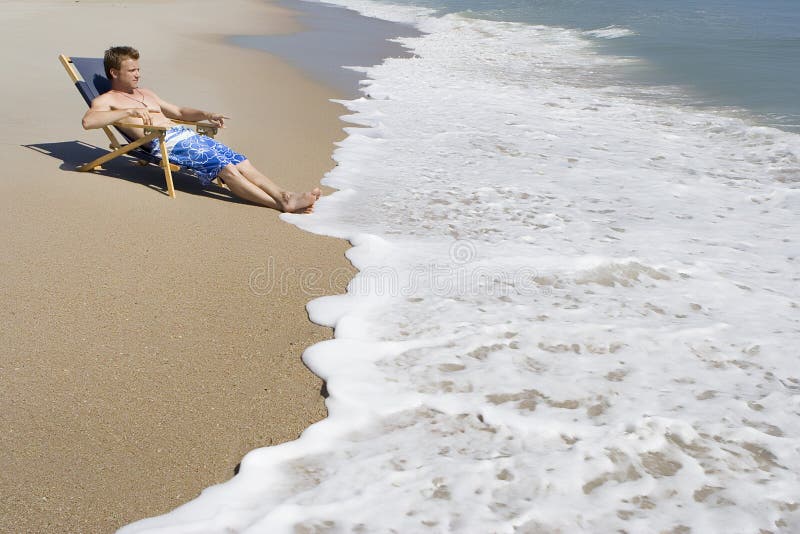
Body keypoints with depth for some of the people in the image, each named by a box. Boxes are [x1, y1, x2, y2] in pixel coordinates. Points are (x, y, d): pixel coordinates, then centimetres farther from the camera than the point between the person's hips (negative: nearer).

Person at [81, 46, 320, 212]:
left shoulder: (146, 93, 31)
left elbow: (179, 112, 35)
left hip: (186, 133, 8)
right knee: (226, 167, -25)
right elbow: (88, 121, -12)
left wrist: (206, 115, 16)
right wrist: (129, 111, -19)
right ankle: (282, 203, -35)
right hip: (165, 142, -8)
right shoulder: (107, 100, 8)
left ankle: (285, 195, -24)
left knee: (242, 162, -12)